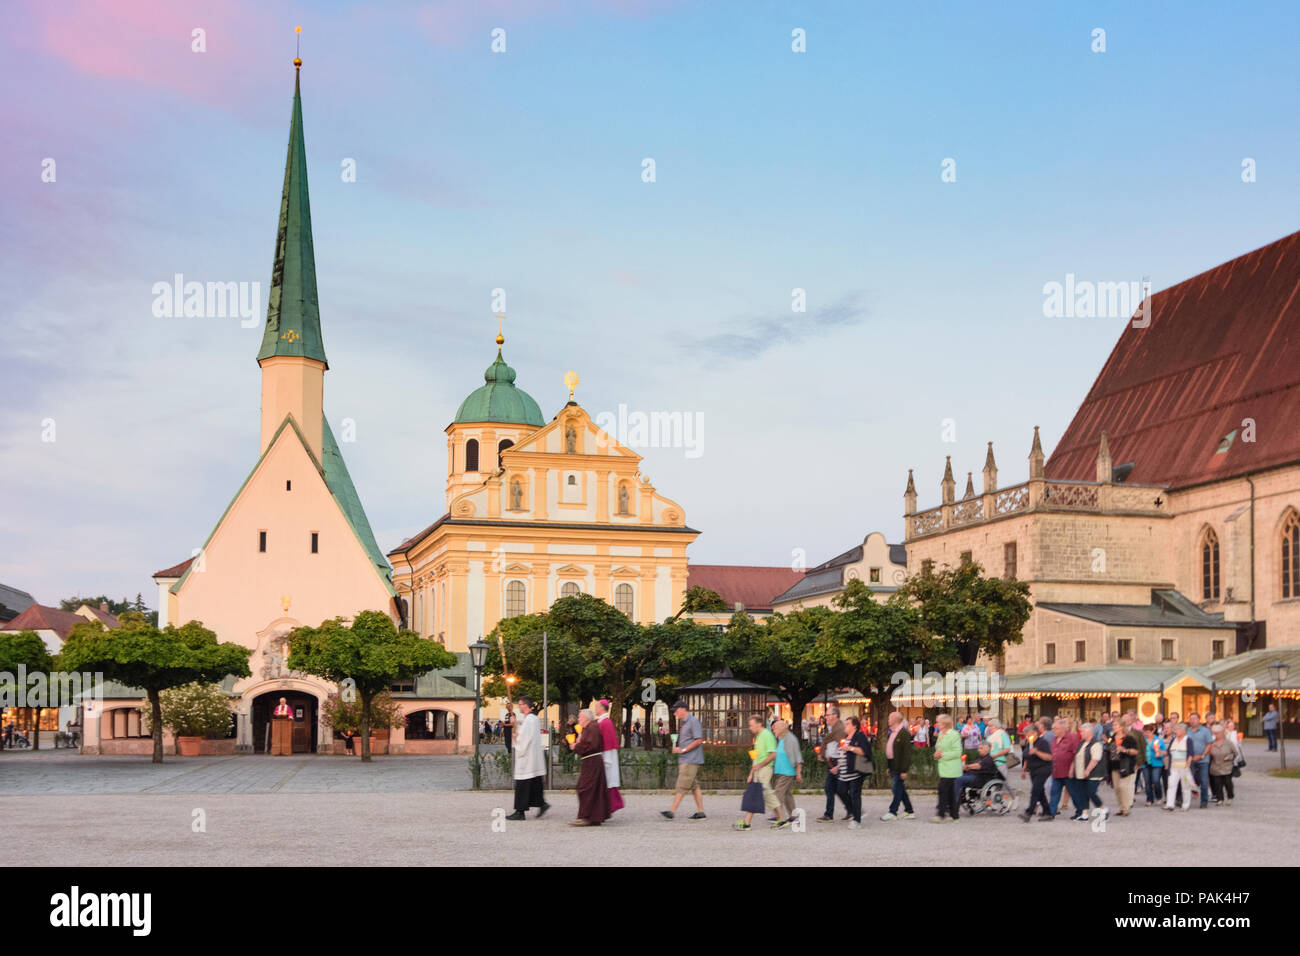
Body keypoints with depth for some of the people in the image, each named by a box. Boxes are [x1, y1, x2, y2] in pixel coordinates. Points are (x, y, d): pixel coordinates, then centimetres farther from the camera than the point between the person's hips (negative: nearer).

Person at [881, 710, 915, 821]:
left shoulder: (904, 734, -14)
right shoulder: (892, 733, 15)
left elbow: (907, 753, -17)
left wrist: (904, 770, -20)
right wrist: (888, 767, 17)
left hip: (899, 766, -10)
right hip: (893, 765, 10)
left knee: (897, 788, -4)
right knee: (900, 789, 13)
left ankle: (892, 811, 0)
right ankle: (909, 811, 20)